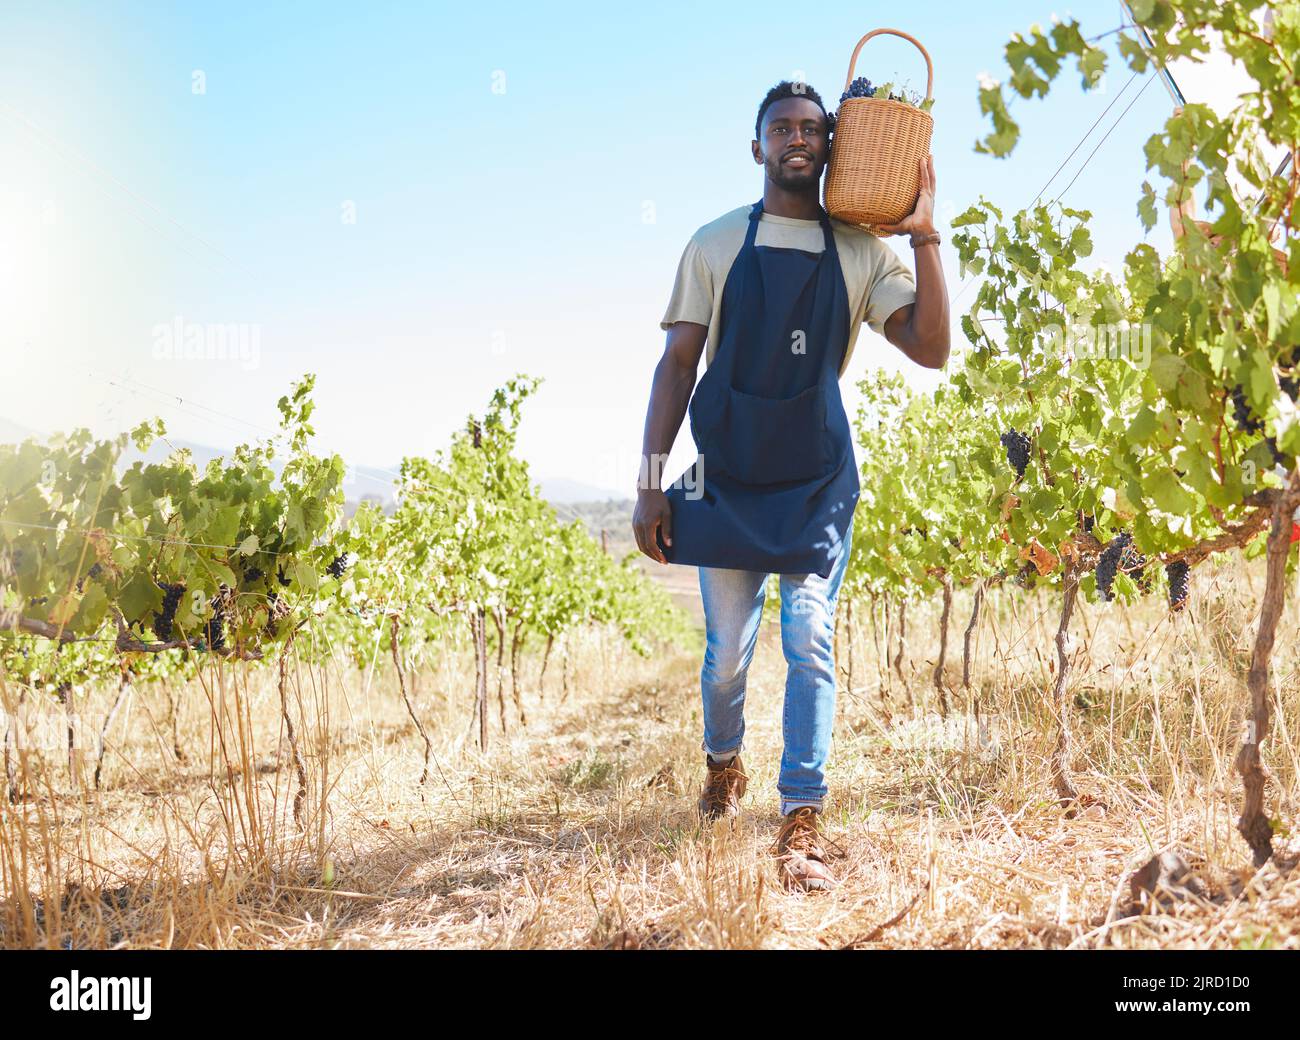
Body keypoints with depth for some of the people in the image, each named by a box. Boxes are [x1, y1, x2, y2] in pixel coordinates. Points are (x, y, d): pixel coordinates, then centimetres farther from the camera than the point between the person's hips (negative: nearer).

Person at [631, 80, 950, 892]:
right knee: (727, 649, 8)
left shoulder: (861, 252, 4)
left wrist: (925, 238, -13)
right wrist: (651, 482, -4)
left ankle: (802, 824, -4)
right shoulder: (717, 244, 3)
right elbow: (677, 365, 2)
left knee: (810, 644, -7)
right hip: (727, 474, 0)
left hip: (819, 480, 0)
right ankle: (724, 765, 36)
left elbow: (930, 349, -6)